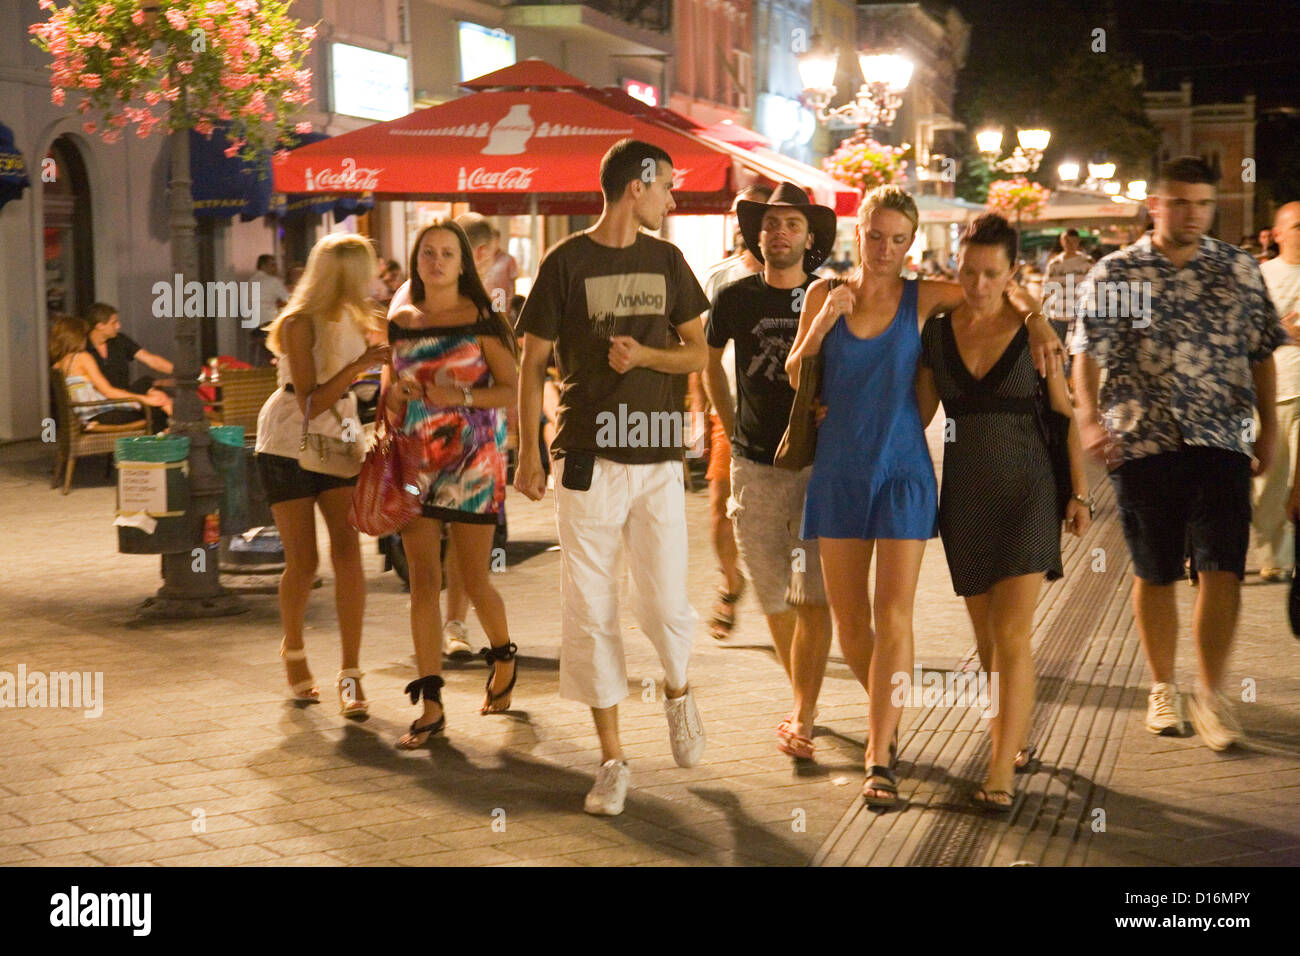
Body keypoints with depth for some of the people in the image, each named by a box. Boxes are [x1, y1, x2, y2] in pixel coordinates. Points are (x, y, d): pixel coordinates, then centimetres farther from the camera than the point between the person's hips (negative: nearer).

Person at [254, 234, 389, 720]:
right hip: (288, 448, -5)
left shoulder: (352, 318, 3)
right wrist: (361, 365, -29)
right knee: (302, 562, 1)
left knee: (347, 551, -10)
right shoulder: (299, 324, -18)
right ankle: (293, 653, 28)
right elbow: (311, 402, -23)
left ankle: (351, 673, -8)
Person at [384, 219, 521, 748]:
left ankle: (503, 655, 33)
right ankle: (431, 706, -1)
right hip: (415, 462, 3)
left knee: (473, 580, 1)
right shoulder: (401, 323, 10)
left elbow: (512, 390, -6)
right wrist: (394, 393, -3)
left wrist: (460, 396, -20)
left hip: (472, 460, -3)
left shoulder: (482, 321, -2)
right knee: (422, 579, -3)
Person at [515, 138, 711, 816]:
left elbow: (697, 353, 14)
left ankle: (677, 689, 31)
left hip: (658, 457, 3)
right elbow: (533, 364, 1)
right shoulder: (566, 263, -1)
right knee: (590, 612, 0)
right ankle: (613, 759, 10)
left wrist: (643, 354, -7)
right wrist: (527, 454, -6)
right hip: (588, 459, -2)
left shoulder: (666, 261, 11)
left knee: (667, 607, -2)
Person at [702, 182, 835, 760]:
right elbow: (710, 362, 21)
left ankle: (800, 721, -3)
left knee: (813, 599, -8)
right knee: (775, 599, 8)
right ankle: (803, 698, 27)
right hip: (755, 467, 2)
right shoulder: (735, 299, 3)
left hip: (819, 464, -2)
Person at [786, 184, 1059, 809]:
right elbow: (794, 379, 4)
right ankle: (885, 711, 33)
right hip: (839, 471, 2)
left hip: (902, 472, -2)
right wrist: (822, 324, -11)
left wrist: (1036, 319, -9)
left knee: (893, 616, -10)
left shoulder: (923, 298, 1)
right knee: (848, 618, 7)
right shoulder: (825, 295, 6)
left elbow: (1002, 282, 9)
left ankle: (879, 760, -9)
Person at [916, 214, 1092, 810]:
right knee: (986, 632, 10)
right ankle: (1017, 737, 30)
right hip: (965, 493, 4)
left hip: (1027, 489, -3)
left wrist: (1080, 492, 4)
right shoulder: (938, 332, 5)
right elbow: (917, 413, 14)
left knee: (1012, 634, -11)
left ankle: (1001, 773, -12)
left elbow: (1065, 415, 4)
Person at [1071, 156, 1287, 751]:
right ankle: (1163, 689, 24)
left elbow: (1261, 353, 12)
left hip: (1220, 442, 1)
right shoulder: (1114, 273, 2)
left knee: (1221, 569, -8)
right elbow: (1087, 353, -2)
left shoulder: (1238, 270, 8)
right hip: (1141, 444, -1)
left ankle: (1210, 696, 2)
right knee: (1154, 573, 9)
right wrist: (1090, 417, -17)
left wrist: (1268, 426, 8)